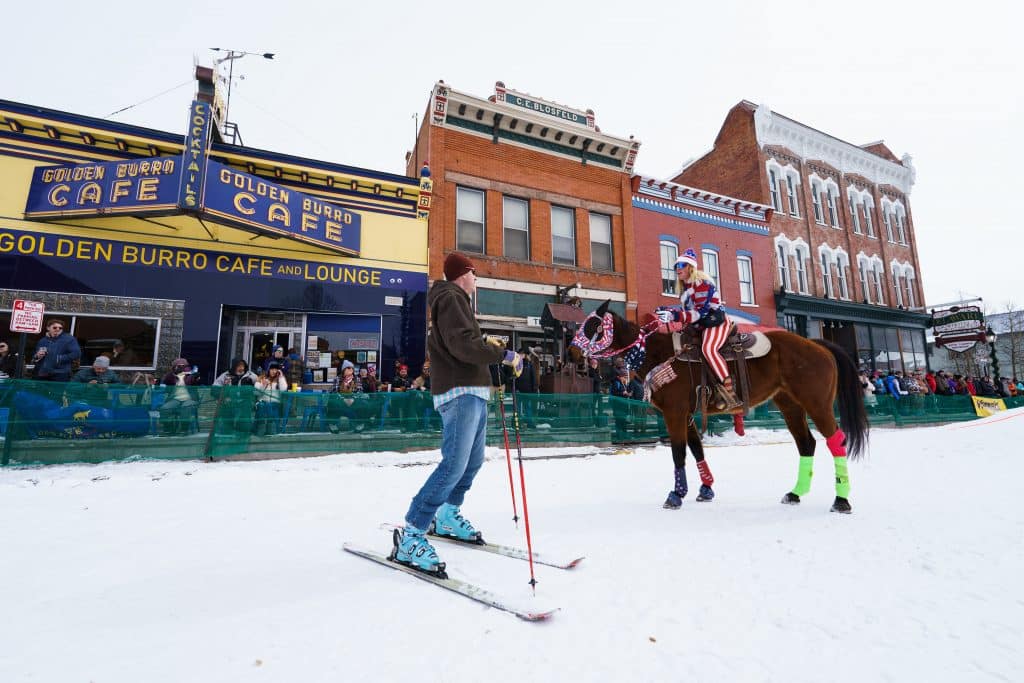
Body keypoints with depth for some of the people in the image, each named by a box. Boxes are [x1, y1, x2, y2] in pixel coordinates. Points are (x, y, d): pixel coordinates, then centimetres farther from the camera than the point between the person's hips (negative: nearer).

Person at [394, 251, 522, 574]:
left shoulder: (455, 299, 25)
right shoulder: (450, 298, -7)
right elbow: (461, 344, -20)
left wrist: (485, 342, 22)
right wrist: (503, 354, -16)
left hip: (473, 392, 11)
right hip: (461, 392, -11)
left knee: (473, 461, 16)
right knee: (454, 464, -16)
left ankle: (447, 517, 31)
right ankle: (411, 536, -10)